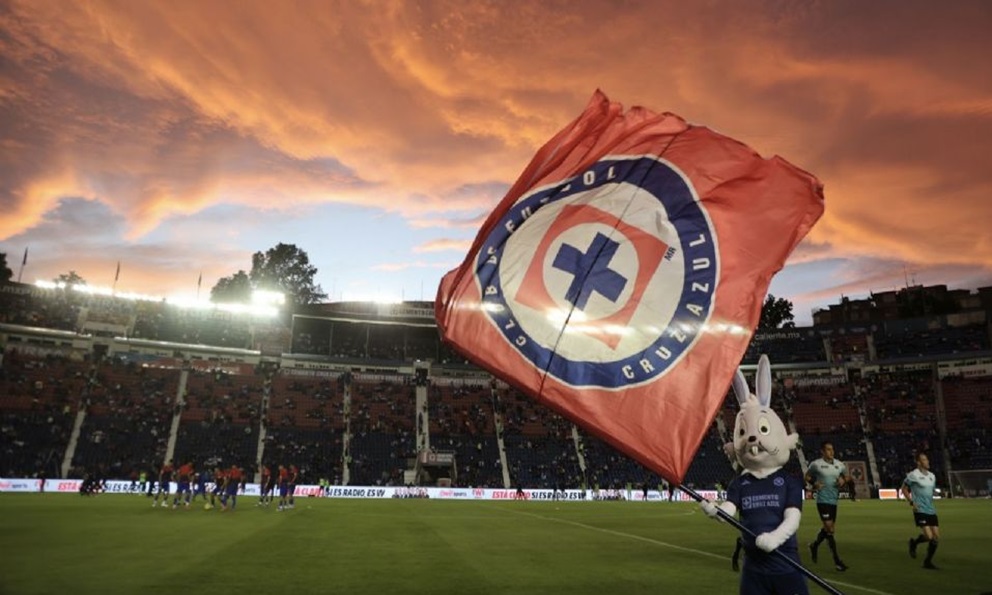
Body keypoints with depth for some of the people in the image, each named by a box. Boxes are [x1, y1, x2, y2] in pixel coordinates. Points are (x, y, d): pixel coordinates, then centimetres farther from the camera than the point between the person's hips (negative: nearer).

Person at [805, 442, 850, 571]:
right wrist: (814, 484, -12)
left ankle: (814, 546, 39)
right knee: (829, 529, -9)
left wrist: (843, 480, -2)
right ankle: (837, 560, -2)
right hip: (822, 500, -6)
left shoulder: (839, 465, 7)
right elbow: (807, 476, 6)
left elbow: (847, 477, 20)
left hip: (834, 501, 6)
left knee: (829, 528, 14)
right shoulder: (816, 464, -5)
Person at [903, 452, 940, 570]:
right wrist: (912, 502, -10)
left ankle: (928, 561, 18)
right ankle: (914, 542, 17)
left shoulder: (932, 476, 12)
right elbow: (904, 489, -1)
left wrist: (930, 503, 15)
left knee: (937, 537, 2)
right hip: (920, 511, -7)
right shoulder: (913, 475, -9)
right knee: (929, 536, -15)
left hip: (931, 510, 7)